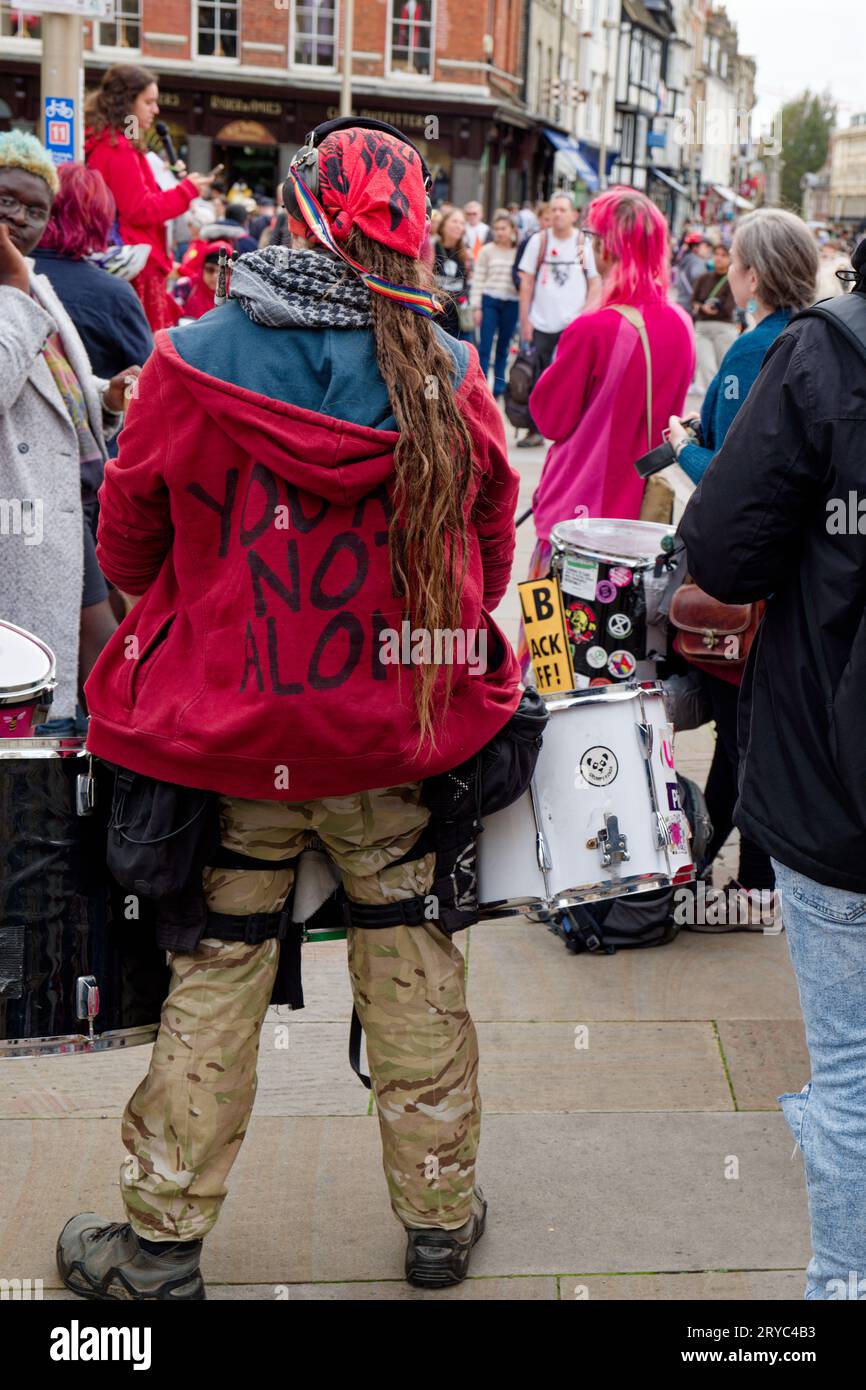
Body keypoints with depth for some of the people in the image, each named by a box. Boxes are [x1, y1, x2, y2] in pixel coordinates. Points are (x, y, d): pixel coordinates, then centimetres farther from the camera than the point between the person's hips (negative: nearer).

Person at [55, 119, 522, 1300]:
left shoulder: (193, 364, -12)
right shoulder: (450, 379, -8)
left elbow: (128, 546, 1)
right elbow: (491, 557, 5)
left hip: (226, 733, -1)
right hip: (401, 733, 1)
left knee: (215, 978, 11)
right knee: (413, 975, 15)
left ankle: (161, 1241, 22)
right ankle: (441, 1215, 28)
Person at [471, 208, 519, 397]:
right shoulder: (487, 251, 1)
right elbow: (478, 279, 1)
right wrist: (477, 306, -3)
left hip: (511, 303, 1)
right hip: (489, 300, -1)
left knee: (503, 347, 10)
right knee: (485, 346, -5)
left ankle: (499, 385, 20)